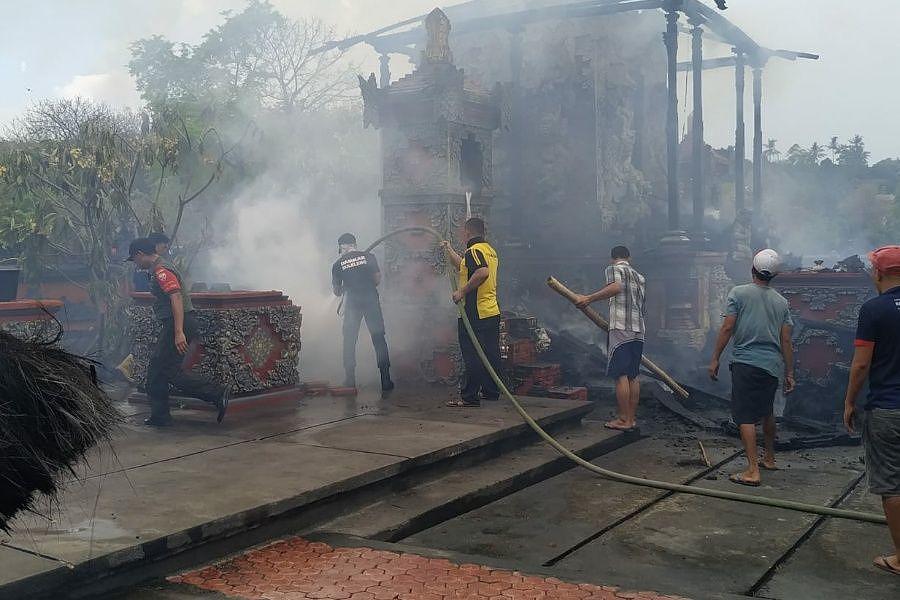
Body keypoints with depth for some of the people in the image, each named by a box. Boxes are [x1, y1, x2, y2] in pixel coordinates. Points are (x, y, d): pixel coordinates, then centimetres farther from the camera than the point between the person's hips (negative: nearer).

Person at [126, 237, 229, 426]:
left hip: (179, 324, -11)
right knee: (156, 368, 13)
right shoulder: (158, 269, 20)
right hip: (173, 325, 11)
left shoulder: (161, 270, -14)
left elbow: (176, 298, -25)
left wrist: (179, 333, -30)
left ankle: (217, 394, -11)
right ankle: (160, 416, 18)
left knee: (170, 370, -11)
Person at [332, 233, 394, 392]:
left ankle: (350, 381, 8)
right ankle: (386, 381, 2)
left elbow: (337, 291, 10)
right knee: (379, 340, 4)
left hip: (352, 303, 0)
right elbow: (378, 280, 3)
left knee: (349, 342, 10)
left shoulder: (338, 264, 4)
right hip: (371, 300, 0)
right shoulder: (368, 257, 3)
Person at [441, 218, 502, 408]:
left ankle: (469, 397, -4)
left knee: (472, 356, -6)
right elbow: (464, 267, 31)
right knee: (491, 354, 14)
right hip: (492, 312, 10)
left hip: (475, 314, -9)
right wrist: (449, 250, 39)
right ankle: (491, 391, 23)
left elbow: (482, 272, -31)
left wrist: (462, 292, -25)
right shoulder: (490, 250, 17)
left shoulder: (474, 250, -13)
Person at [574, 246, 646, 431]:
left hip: (621, 329, -7)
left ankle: (623, 420, -7)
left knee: (621, 375, -6)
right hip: (638, 331, 7)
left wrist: (588, 299, -21)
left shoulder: (614, 269, 3)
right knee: (633, 375, 10)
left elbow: (616, 287, -19)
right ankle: (632, 418, 12)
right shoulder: (640, 277, 24)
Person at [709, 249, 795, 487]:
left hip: (746, 362, -5)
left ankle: (752, 470, -13)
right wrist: (789, 373, 14)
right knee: (767, 412, 22)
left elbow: (727, 328, -8)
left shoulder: (739, 293, -4)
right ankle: (769, 459, 37)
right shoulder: (781, 302, 9)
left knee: (746, 417, -7)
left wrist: (715, 359, -2)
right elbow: (786, 341, 8)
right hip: (772, 366, 5)